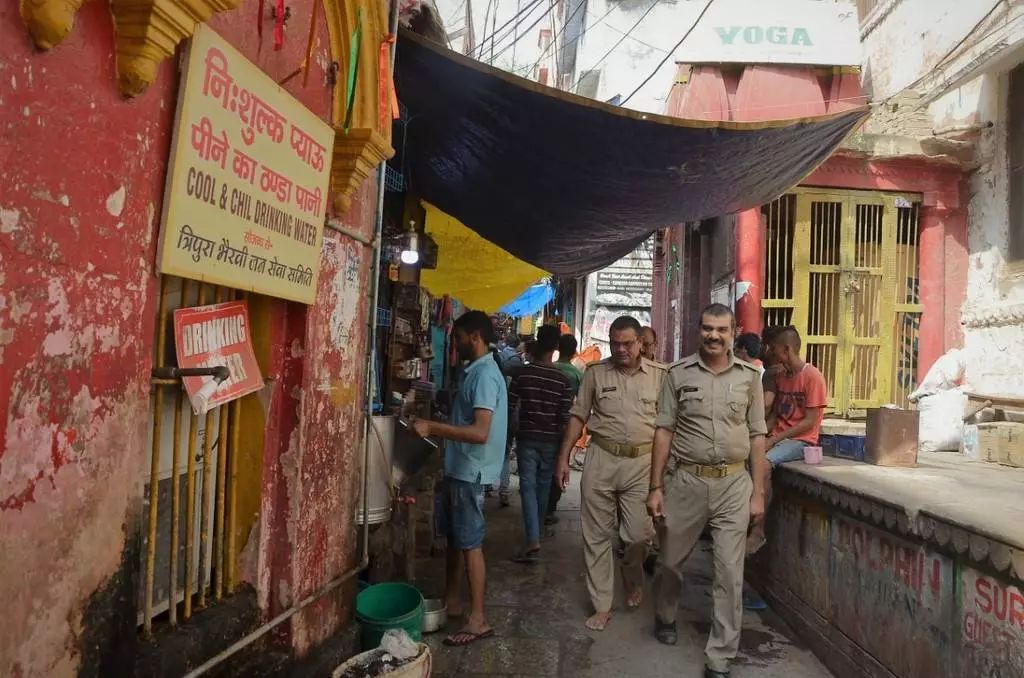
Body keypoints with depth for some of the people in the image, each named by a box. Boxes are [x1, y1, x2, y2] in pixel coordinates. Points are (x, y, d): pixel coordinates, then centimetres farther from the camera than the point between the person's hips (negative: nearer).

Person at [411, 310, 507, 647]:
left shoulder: (485, 374, -20)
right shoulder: (477, 371, 11)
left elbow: (480, 432, -29)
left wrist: (433, 427, -27)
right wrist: (437, 428, 17)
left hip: (470, 471, -10)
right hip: (459, 468, 10)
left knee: (470, 543, -2)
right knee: (454, 537, 18)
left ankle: (478, 619, 8)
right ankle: (452, 602, 31)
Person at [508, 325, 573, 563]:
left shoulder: (523, 373, -7)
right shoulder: (563, 379, -5)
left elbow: (509, 406, -5)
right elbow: (565, 417, -5)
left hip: (527, 438, -2)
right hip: (550, 441, 2)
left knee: (528, 487, -2)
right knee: (543, 486, 17)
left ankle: (533, 541, -11)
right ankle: (536, 531, 35)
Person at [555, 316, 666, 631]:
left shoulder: (659, 374, 1)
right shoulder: (595, 372, 3)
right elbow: (578, 416, 6)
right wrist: (563, 457, 3)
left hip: (642, 462, -1)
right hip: (601, 459, 1)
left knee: (640, 533, 2)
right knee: (597, 536, 7)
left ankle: (633, 579, 37)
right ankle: (602, 605, 22)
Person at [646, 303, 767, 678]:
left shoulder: (750, 376, 2)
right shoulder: (678, 373, -1)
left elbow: (757, 436, 5)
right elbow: (664, 432, 0)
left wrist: (758, 492, 1)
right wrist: (655, 487, -3)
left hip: (733, 483, 0)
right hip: (685, 480, 0)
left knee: (730, 573, 2)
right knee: (671, 560, 16)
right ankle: (665, 617, 44)